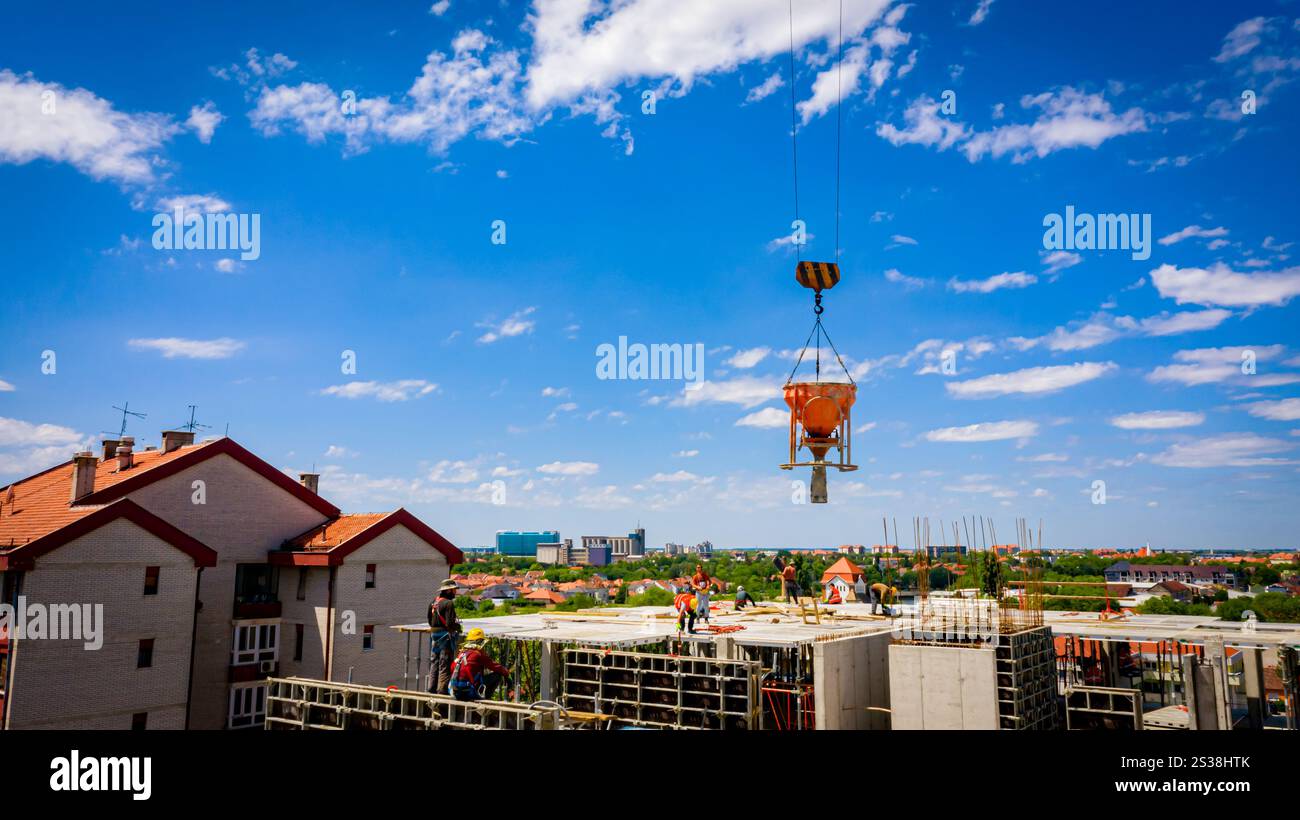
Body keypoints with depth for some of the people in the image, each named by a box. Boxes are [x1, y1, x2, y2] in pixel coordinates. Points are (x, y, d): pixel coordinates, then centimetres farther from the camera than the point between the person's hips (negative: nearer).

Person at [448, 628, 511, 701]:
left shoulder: (462, 652, 12)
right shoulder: (479, 653, -7)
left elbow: (452, 668, 21)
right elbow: (494, 666, 1)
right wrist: (507, 672, 18)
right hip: (469, 692, -7)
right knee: (498, 675, 2)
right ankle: (482, 696, -1)